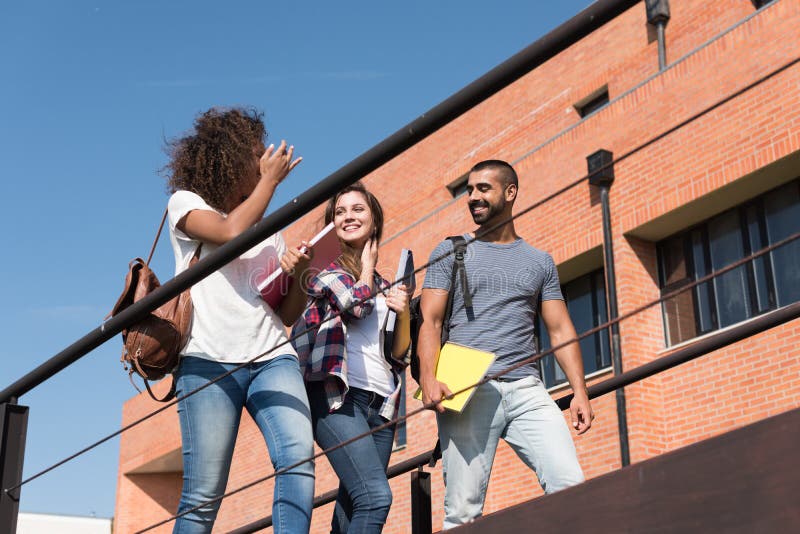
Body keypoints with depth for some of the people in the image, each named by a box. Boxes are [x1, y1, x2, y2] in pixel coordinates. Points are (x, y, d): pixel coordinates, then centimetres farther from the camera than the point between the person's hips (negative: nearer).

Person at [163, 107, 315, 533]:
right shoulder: (186, 202, 11)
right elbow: (232, 232, -12)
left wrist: (300, 275, -1)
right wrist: (271, 180, 2)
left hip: (272, 358, 4)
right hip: (209, 361, -4)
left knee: (299, 456, -22)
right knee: (203, 496, -8)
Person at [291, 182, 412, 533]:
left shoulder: (381, 284, 25)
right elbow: (356, 304, -8)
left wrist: (404, 314, 1)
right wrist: (367, 266, 10)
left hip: (380, 403, 6)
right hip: (338, 394, -6)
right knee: (376, 497, -24)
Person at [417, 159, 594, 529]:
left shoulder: (539, 262, 18)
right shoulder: (452, 252, 13)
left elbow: (560, 330, 15)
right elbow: (429, 321, 3)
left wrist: (580, 391, 2)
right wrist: (428, 378, -14)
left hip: (526, 389, 2)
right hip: (467, 390, -2)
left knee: (570, 486, -16)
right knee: (463, 510, -8)